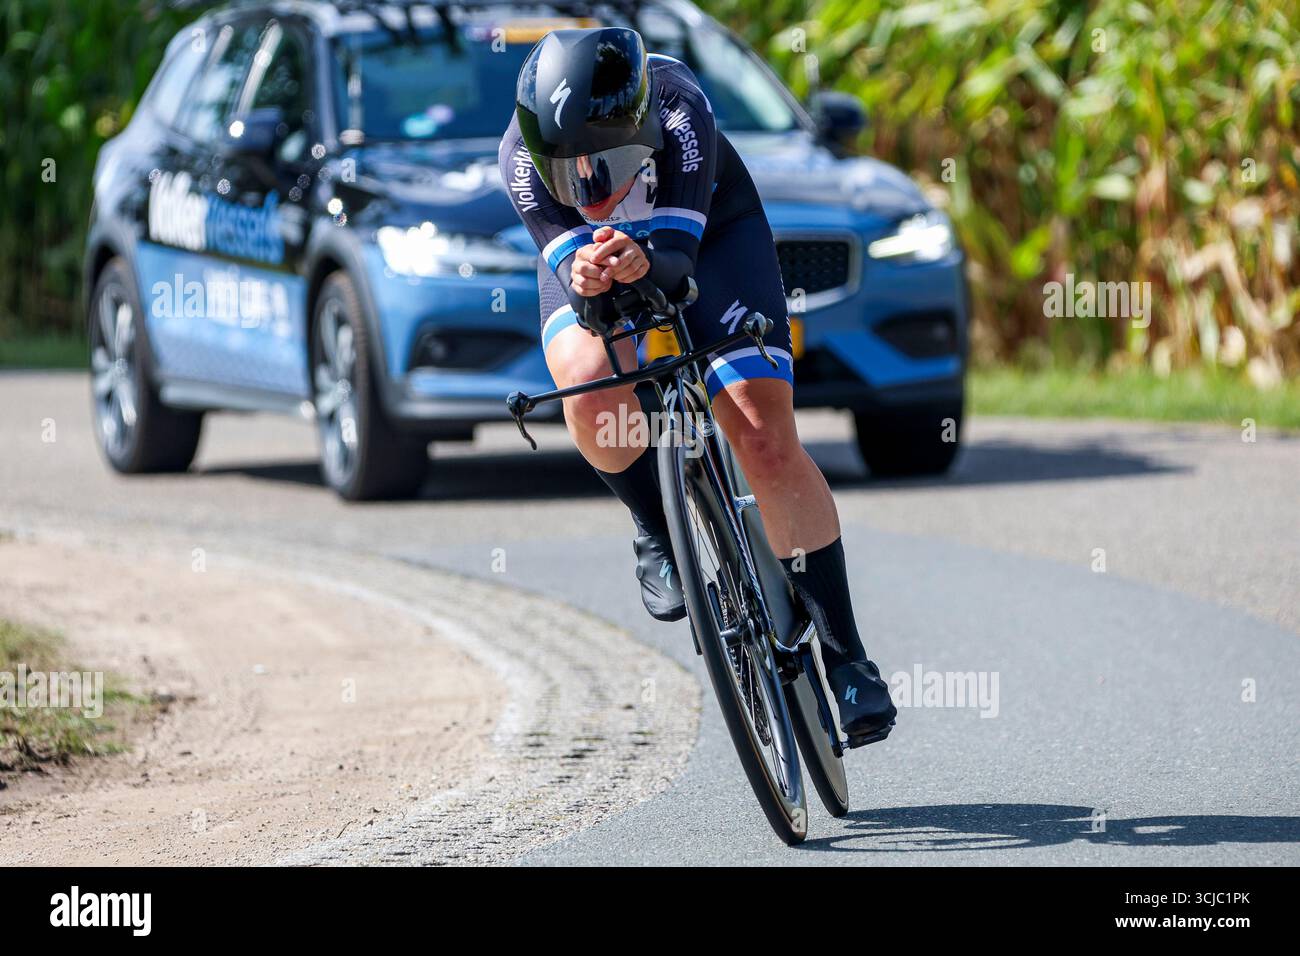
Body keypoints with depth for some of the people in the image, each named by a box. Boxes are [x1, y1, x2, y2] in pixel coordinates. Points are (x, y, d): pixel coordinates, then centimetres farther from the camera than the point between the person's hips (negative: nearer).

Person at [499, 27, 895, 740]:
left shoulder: (678, 108, -38)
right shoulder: (522, 154, -33)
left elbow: (677, 263, -42)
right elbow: (580, 287, -36)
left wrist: (644, 264, -65)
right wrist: (590, 284, -60)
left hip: (707, 233, -1)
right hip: (586, 249, 1)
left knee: (766, 440, -16)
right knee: (592, 392, -34)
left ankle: (845, 656, -6)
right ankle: (659, 535, -3)